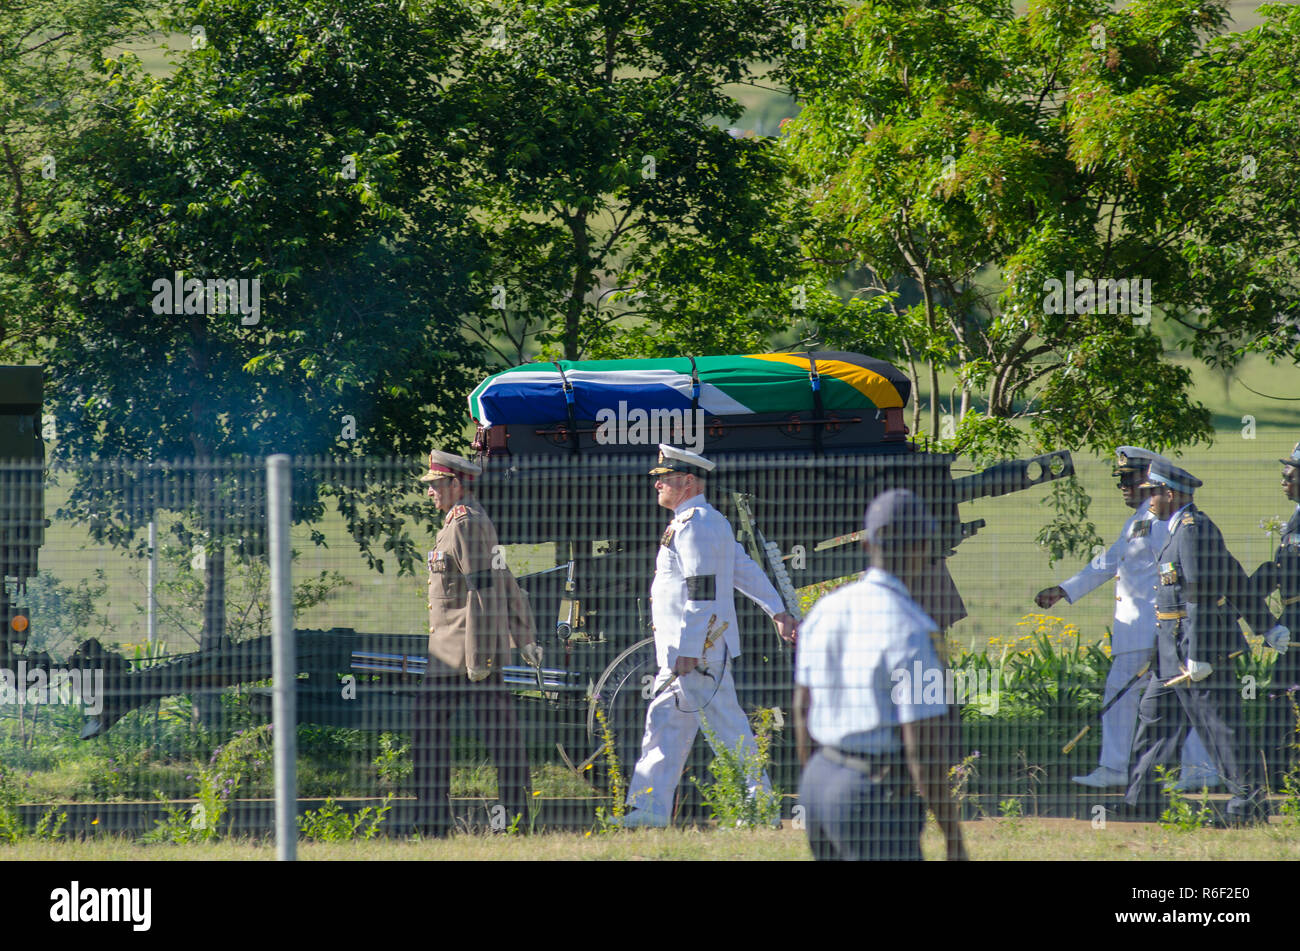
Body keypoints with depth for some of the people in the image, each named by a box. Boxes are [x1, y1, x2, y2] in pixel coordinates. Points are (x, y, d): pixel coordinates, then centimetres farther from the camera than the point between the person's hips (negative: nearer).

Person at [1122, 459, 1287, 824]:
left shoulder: (1193, 530, -16)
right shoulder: (1187, 529, 15)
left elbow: (1200, 598, -21)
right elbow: (1236, 581, 19)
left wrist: (1198, 658, -23)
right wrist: (1268, 628, 23)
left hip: (1198, 645, -11)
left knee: (1220, 726, -5)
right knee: (1153, 716, 14)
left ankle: (1248, 803, -1)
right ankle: (1138, 801, 19)